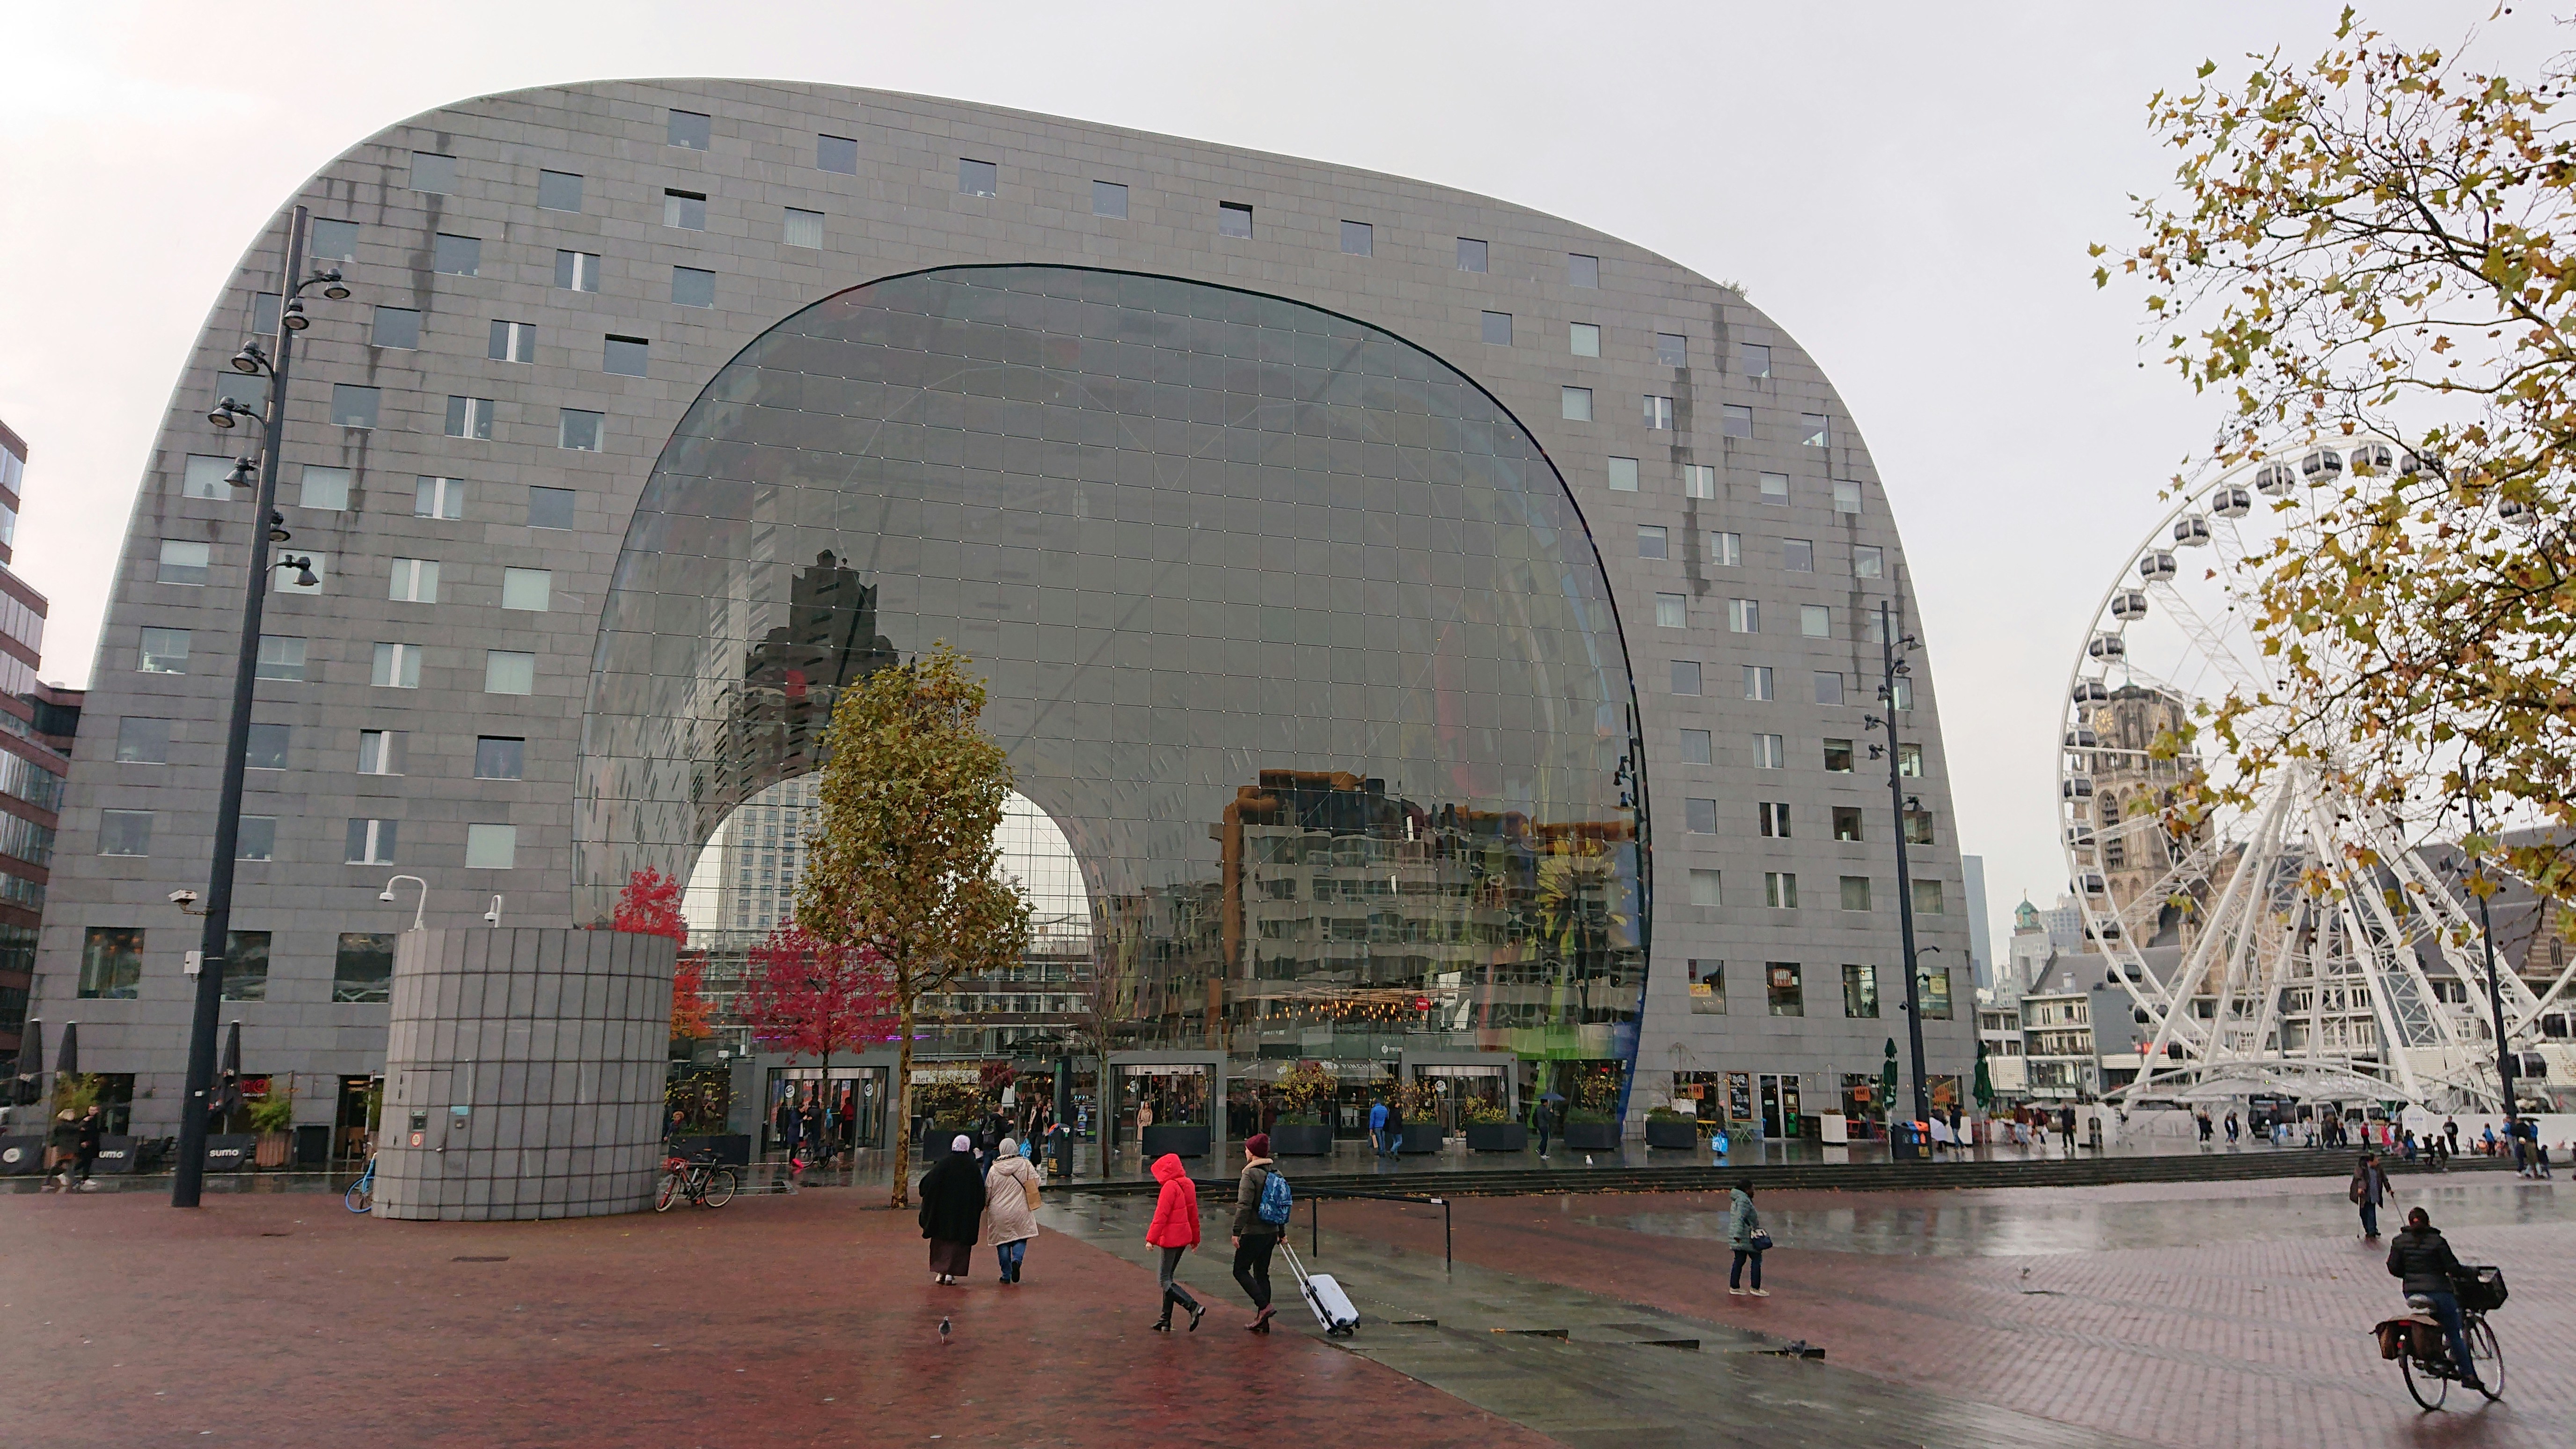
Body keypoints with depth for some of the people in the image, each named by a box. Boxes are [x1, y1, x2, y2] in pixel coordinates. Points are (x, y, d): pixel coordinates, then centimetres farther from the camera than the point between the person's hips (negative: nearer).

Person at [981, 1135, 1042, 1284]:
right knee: (1021, 1238, 11)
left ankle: (1006, 1274, 9)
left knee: (1003, 1242, 9)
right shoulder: (1025, 1164, -5)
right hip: (1020, 1211, 0)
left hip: (999, 1212, 0)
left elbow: (988, 1191, 3)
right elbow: (1036, 1182, -1)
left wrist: (986, 1205, 22)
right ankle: (1017, 1259, -17)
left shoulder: (994, 1169, -4)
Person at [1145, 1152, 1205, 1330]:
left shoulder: (1170, 1187, -16)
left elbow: (1161, 1215, -19)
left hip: (1171, 1239, -9)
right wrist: (1195, 1238, 23)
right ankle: (1165, 1321, 18)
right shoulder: (1188, 1185, 10)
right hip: (1184, 1237, 9)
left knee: (1166, 1281, -4)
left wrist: (1151, 1238, -17)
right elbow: (1194, 1214, 16)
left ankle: (1194, 1307, -15)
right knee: (1168, 1278, 15)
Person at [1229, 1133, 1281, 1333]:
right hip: (1271, 1232, 8)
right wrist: (1281, 1232, 23)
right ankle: (1262, 1322, 14)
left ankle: (1264, 1306, -10)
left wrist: (1237, 1231, -16)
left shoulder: (1250, 1174, -15)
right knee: (1262, 1273, 13)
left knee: (1241, 1270, 4)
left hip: (1253, 1232, -8)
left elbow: (1244, 1205, -21)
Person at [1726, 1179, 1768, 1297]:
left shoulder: (1738, 1200, 15)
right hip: (1745, 1238, -10)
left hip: (1739, 1238, 10)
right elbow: (1740, 1218, -26)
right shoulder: (1744, 1201, -18)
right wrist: (1738, 1235, -30)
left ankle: (1734, 1287, 14)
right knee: (1757, 1259, 0)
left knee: (1740, 1260, 12)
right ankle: (1755, 1288, 3)